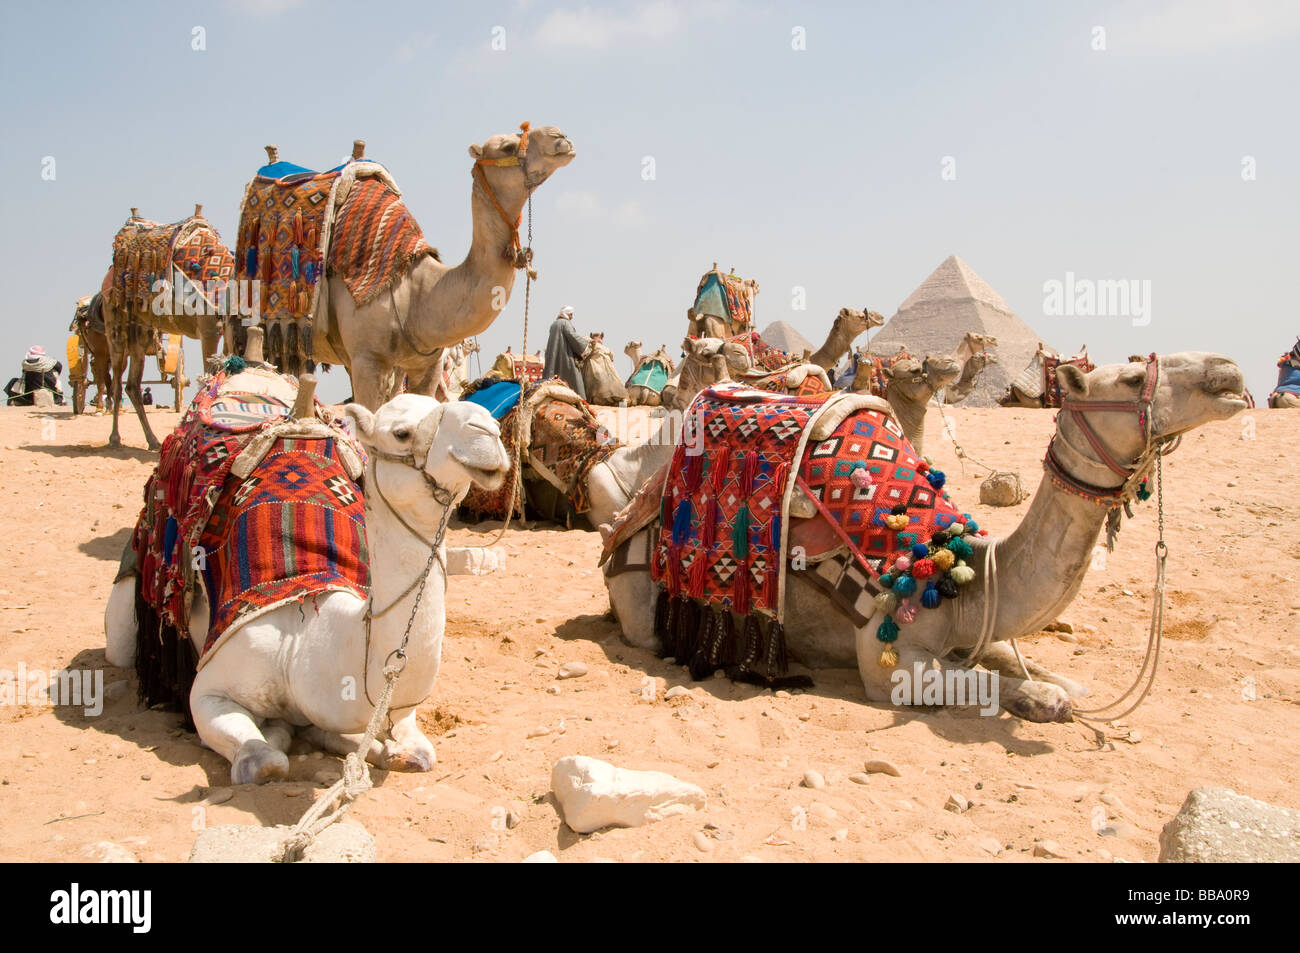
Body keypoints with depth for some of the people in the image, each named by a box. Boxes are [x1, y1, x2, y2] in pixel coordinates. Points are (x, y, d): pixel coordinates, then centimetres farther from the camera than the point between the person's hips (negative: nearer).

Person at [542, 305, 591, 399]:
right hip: (565, 355, -8)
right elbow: (572, 336, -17)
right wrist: (586, 342, -5)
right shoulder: (565, 323, -6)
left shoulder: (554, 324, 20)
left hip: (553, 358, 8)